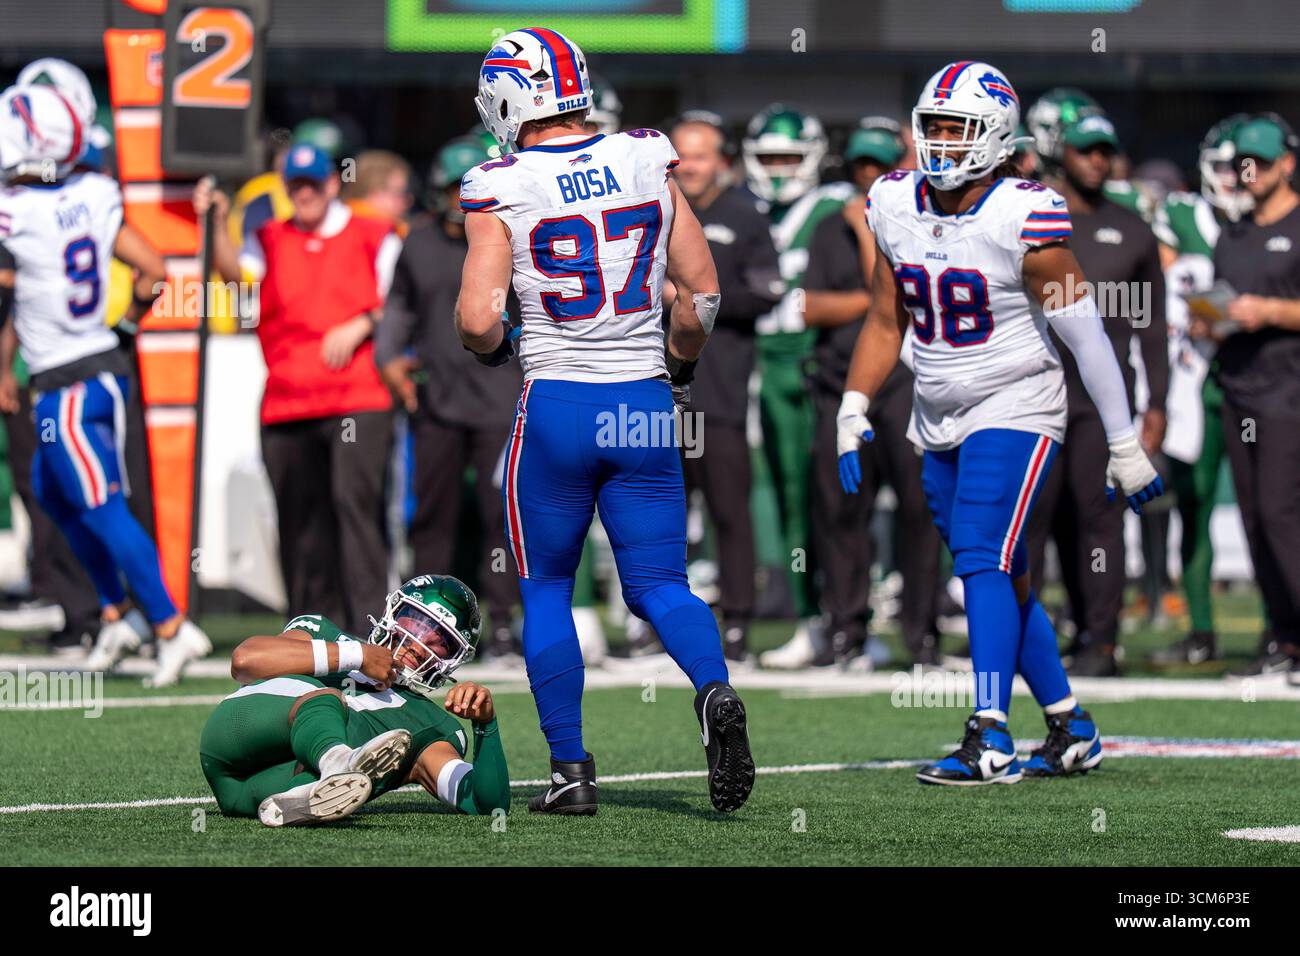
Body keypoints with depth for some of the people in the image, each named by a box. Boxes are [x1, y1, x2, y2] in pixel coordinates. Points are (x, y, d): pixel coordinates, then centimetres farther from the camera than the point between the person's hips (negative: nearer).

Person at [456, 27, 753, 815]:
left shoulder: (500, 190, -7)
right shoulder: (647, 163, 3)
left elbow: (477, 319, -13)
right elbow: (701, 291, 5)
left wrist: (491, 348, 10)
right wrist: (681, 362, 23)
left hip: (557, 406, -2)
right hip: (644, 408, 2)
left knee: (546, 589, 14)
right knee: (660, 585, 9)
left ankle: (571, 768, 11)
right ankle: (716, 691, -21)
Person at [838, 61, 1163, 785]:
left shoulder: (1024, 219, -17)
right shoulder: (896, 208, 2)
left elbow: (1085, 335, -12)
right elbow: (886, 325, 13)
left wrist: (1125, 446, -10)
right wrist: (853, 413, 2)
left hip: (1016, 413, -7)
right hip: (940, 425, 7)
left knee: (983, 563, -18)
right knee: (1006, 581, 11)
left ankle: (990, 740, -21)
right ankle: (1072, 731, 22)